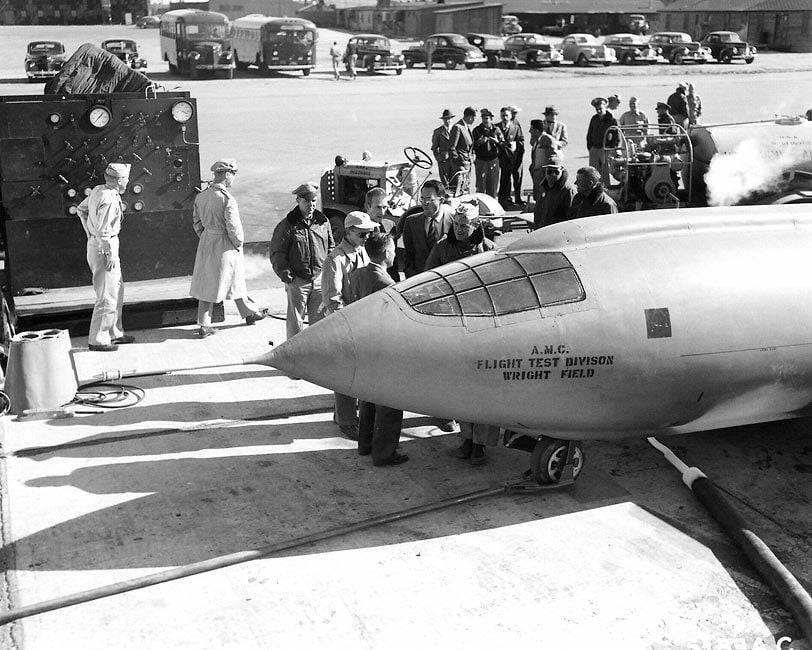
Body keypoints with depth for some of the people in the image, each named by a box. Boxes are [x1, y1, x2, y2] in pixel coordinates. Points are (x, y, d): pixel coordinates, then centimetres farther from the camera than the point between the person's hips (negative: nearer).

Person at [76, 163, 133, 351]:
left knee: (117, 291, 18)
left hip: (95, 243, 10)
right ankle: (97, 339, 3)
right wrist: (110, 254, -19)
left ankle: (114, 333, 27)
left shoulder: (98, 190, 5)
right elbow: (103, 231, -25)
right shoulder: (109, 200, -23)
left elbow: (81, 210, 19)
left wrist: (90, 234, 22)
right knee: (107, 296, -4)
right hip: (104, 248, -10)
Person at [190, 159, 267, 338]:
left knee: (206, 283, 10)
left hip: (206, 243, 6)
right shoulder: (227, 198, -21)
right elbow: (233, 227, -22)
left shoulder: (201, 196, 2)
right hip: (225, 246, -6)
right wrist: (238, 243, -6)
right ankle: (249, 312, 33)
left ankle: (204, 325, 11)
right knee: (236, 282, 13)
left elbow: (197, 223, 10)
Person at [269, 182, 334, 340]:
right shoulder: (286, 225, -4)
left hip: (320, 279, 3)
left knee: (319, 319, 9)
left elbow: (331, 247, 19)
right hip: (297, 281, -3)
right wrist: (286, 276, -12)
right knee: (295, 321, 2)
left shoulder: (323, 222, 8)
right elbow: (276, 254, -3)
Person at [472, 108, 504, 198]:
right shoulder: (477, 130, 2)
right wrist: (479, 142, -20)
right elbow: (472, 145, -2)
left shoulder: (496, 130, 6)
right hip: (481, 160, -1)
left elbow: (503, 144, 4)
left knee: (492, 185, 5)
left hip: (494, 160, 2)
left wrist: (496, 141, -15)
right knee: (481, 185, -4)